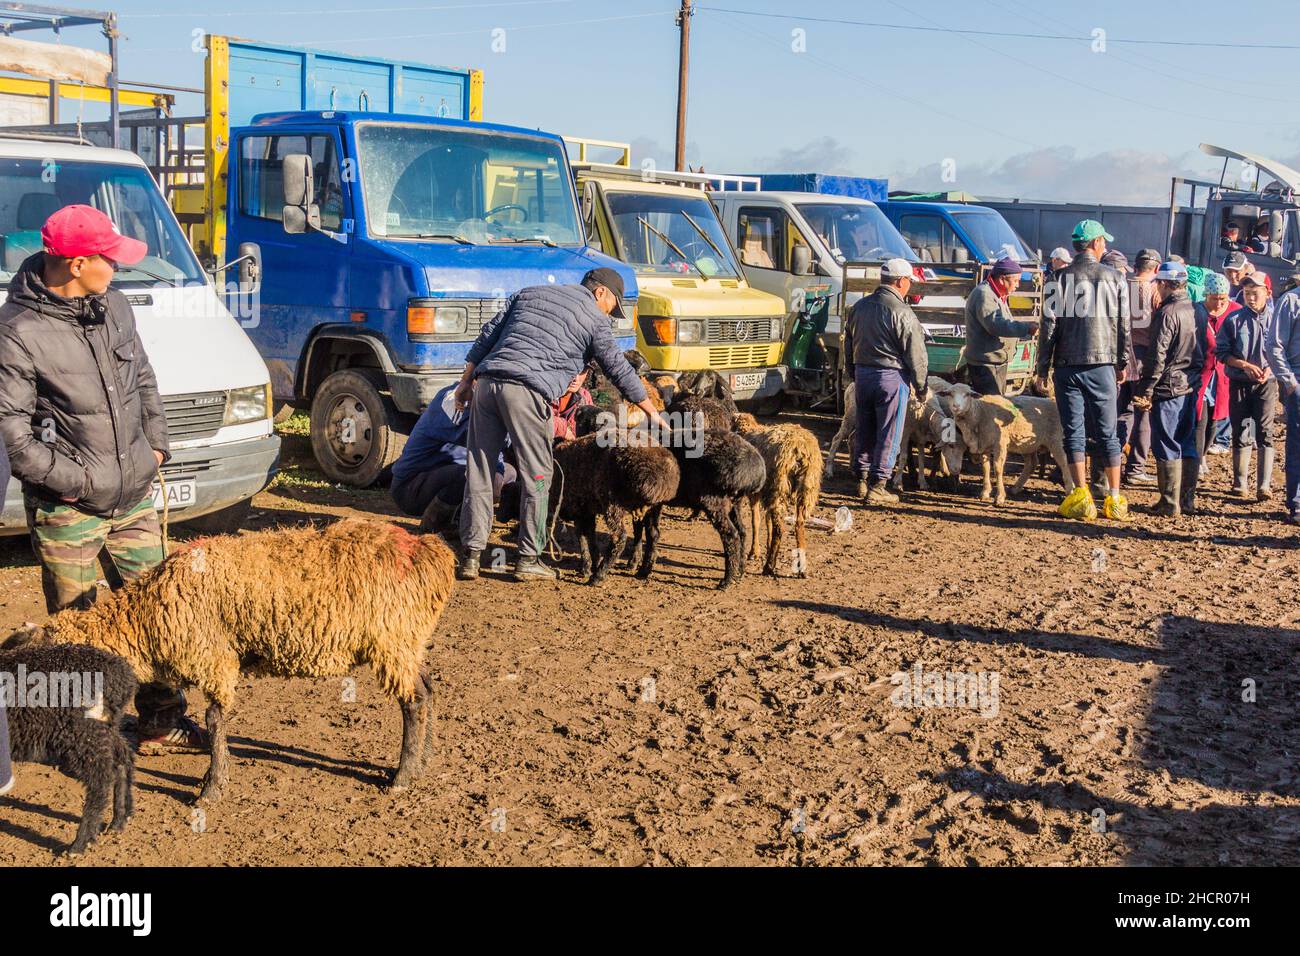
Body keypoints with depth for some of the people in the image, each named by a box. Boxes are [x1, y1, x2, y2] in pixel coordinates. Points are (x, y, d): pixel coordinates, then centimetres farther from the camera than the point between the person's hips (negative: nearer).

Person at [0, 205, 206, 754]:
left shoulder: (112, 305, 4)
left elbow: (144, 380, 16)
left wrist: (155, 444, 7)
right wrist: (72, 478, -19)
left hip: (135, 496, 7)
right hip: (67, 511, -6)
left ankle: (162, 723, 28)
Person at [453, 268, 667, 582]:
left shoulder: (530, 293, 27)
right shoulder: (594, 319, 11)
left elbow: (487, 336, 23)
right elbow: (619, 370, 13)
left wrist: (466, 381, 25)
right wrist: (652, 412, 23)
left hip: (486, 382, 6)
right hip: (526, 392, -6)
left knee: (479, 472, 8)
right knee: (536, 476, 4)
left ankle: (470, 556, 9)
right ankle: (528, 560, 7)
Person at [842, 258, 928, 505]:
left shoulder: (859, 306, 9)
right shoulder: (902, 313, -13)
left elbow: (849, 346, 18)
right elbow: (916, 356, -11)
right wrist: (922, 389, -1)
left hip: (862, 374, 7)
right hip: (891, 376, -7)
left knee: (864, 431, 16)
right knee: (888, 435, 0)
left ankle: (862, 480, 22)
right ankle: (877, 487, 1)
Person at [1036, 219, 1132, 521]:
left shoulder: (1061, 280, -2)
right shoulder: (1114, 279, 2)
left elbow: (1049, 327, -4)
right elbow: (1124, 326, 6)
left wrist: (1042, 369, 1)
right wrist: (1123, 363, 16)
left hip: (1068, 366, -1)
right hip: (1102, 364, 1)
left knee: (1073, 432, 3)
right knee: (1107, 433, 8)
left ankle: (1082, 498, -1)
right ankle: (1114, 499, 10)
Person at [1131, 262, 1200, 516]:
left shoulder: (1168, 313, -14)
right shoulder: (1194, 310, 10)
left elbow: (1157, 356, -17)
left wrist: (1145, 390, -12)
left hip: (1168, 388, -8)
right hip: (1191, 385, 8)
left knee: (1167, 447, -2)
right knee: (1188, 445, 14)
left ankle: (1170, 505, 1)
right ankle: (1187, 499, 20)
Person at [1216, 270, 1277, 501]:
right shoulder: (1234, 319, 0)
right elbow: (1222, 352, 0)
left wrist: (1270, 369, -12)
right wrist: (1245, 365, -12)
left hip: (1267, 383, -1)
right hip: (1239, 383, 1)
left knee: (1265, 432, -7)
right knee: (1241, 434, 7)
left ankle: (1264, 486, -5)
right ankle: (1241, 483, 16)